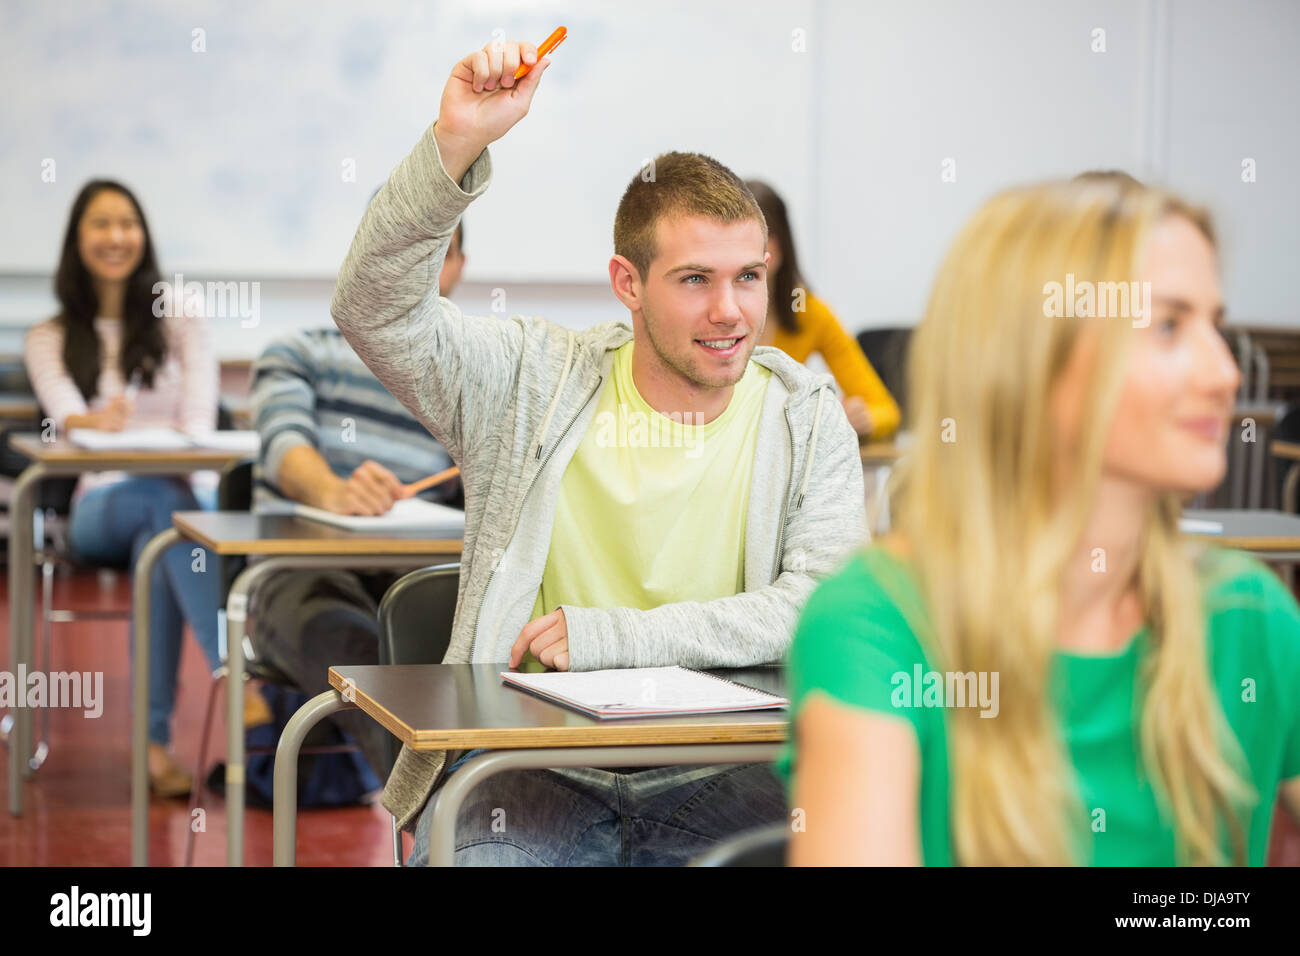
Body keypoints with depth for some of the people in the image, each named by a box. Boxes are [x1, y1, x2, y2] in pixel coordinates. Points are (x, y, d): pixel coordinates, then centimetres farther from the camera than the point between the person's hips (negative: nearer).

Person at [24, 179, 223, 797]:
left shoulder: (178, 318, 14)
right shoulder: (49, 339, 14)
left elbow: (201, 418, -1)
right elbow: (64, 412, -8)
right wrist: (98, 421, -34)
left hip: (189, 493, 1)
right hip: (102, 504, 0)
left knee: (158, 545, -39)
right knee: (165, 499, -39)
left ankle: (156, 740, -45)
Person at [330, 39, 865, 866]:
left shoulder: (806, 416, 5)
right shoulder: (534, 381, 5)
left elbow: (826, 605, -7)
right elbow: (375, 307, -6)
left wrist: (607, 637, -14)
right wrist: (455, 146, -20)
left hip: (717, 774, 1)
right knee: (471, 855, -31)